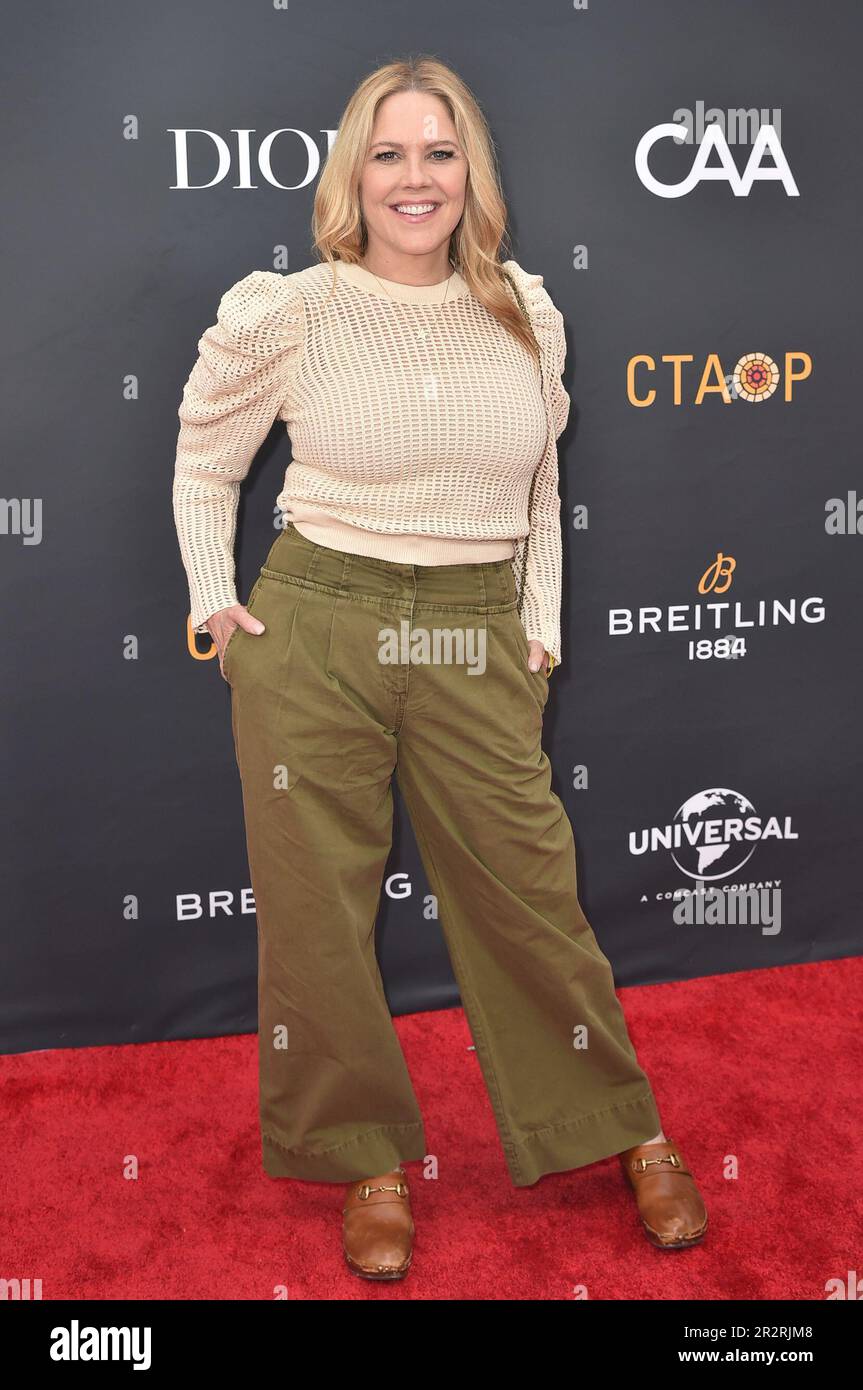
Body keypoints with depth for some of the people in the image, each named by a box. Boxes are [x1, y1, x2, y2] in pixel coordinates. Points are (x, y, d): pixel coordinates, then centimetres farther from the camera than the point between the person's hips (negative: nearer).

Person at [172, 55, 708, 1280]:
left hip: (476, 649, 1)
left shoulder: (529, 316, 6)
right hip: (311, 637, -1)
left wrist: (542, 624, 12)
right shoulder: (286, 314, -2)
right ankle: (370, 1162, 25)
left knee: (531, 895, 6)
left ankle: (629, 1133, 28)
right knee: (317, 906, 5)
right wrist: (212, 601, 5)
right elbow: (204, 460, 12)